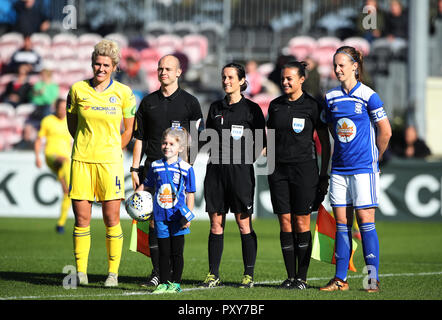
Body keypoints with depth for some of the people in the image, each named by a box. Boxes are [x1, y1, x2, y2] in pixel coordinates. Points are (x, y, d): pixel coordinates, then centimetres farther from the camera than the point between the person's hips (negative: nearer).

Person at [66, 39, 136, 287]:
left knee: (111, 219, -2)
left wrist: (111, 150, 11)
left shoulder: (123, 93, 1)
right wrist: (87, 145, 13)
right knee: (81, 218, 0)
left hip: (110, 161, -1)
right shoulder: (78, 90, 3)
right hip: (82, 160, 1)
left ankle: (113, 273, 5)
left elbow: (129, 130, 10)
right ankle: (81, 272, 7)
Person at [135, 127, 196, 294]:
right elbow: (146, 186, 17)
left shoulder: (186, 168, -3)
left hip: (178, 216, -2)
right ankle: (164, 283, 10)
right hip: (161, 216, 2)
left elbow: (190, 194, -2)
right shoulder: (156, 166, 5)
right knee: (164, 252, 6)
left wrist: (188, 216, -7)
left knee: (176, 252, 4)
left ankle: (175, 283, 11)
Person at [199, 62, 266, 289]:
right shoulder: (215, 108, 13)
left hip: (240, 170, -4)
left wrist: (247, 158, -9)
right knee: (216, 223, 4)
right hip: (216, 170, 4)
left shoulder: (251, 108, 1)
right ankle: (213, 274, 7)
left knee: (244, 223, -3)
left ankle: (249, 274, 2)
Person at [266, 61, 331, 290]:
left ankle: (302, 277, 3)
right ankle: (290, 276, 7)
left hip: (304, 168, -4)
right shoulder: (275, 105, 10)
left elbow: (325, 142, 0)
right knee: (285, 224, 1)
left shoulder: (312, 106, -3)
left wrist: (324, 174, -3)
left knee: (301, 224, -3)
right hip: (279, 168, 4)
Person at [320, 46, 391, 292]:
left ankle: (373, 278, -1)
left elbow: (385, 132, -3)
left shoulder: (369, 96, -7)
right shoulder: (331, 98, 8)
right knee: (342, 223, 5)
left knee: (366, 221, -6)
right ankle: (340, 279, 8)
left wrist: (374, 159, 7)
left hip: (363, 169, -5)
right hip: (339, 168, 5)